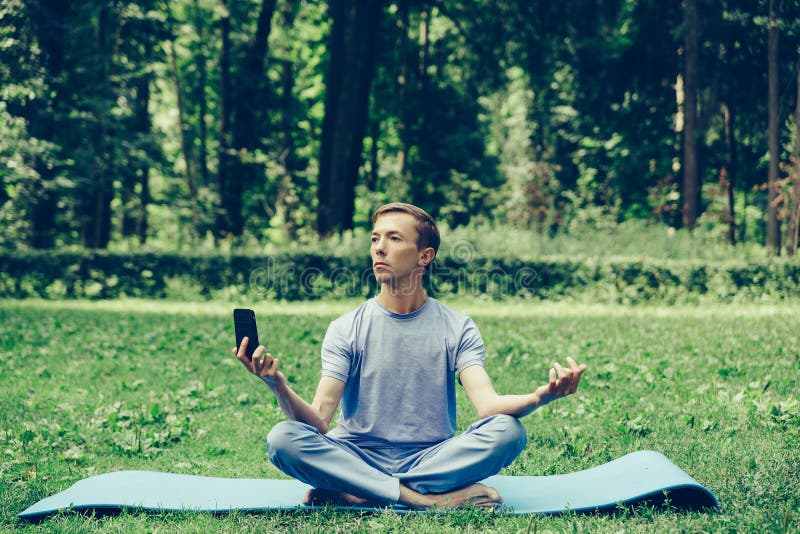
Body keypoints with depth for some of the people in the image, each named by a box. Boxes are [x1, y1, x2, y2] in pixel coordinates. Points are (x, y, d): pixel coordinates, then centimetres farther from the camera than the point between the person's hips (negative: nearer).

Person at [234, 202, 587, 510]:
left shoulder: (457, 329, 2)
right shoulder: (346, 330, 1)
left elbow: (488, 405, -13)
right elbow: (319, 421, -9)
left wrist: (540, 396, -35)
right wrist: (279, 386, -30)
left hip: (432, 459, 1)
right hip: (358, 459, 0)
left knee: (508, 430, -26)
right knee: (283, 438, -27)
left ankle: (347, 495, -25)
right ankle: (433, 498, -28)